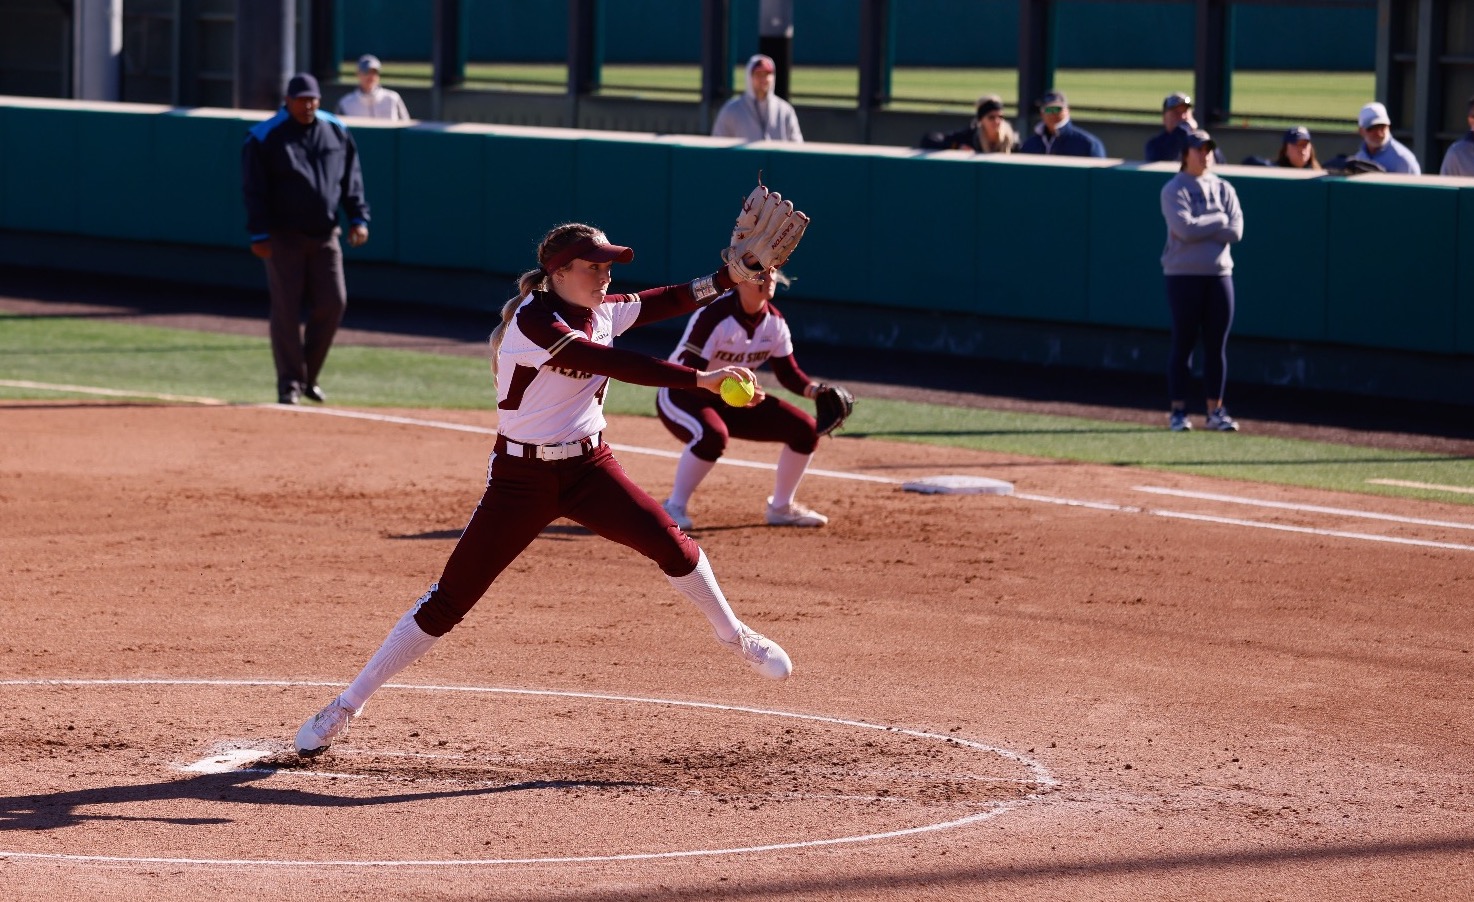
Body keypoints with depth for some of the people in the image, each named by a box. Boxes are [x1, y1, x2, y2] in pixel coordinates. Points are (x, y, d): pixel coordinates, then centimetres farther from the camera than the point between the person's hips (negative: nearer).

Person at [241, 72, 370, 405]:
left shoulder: (337, 132, 8)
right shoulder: (264, 137, -4)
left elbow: (351, 179, 13)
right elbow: (254, 190, -6)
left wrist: (358, 218, 2)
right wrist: (259, 235, -12)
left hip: (325, 235, 4)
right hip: (284, 237, -4)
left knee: (333, 303, -1)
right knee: (286, 309, -4)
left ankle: (308, 375, 15)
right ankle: (290, 383, 4)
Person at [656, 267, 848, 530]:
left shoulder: (774, 321, -6)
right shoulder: (713, 316, -28)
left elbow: (788, 372, 2)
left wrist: (815, 390, -18)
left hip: (737, 400, 7)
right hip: (681, 395, -7)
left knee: (805, 429, -2)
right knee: (713, 434, -40)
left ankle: (781, 508, 16)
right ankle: (673, 508, -24)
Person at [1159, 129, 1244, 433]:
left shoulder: (1224, 189, 11)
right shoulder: (1174, 190, -2)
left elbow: (1236, 231, -2)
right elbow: (1185, 228, -18)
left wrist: (1201, 227, -9)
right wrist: (1218, 220, -7)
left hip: (1219, 274, 4)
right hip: (1183, 275, -4)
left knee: (1217, 345, 4)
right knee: (1184, 343, -3)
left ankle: (1215, 411, 10)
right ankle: (1178, 411, 3)